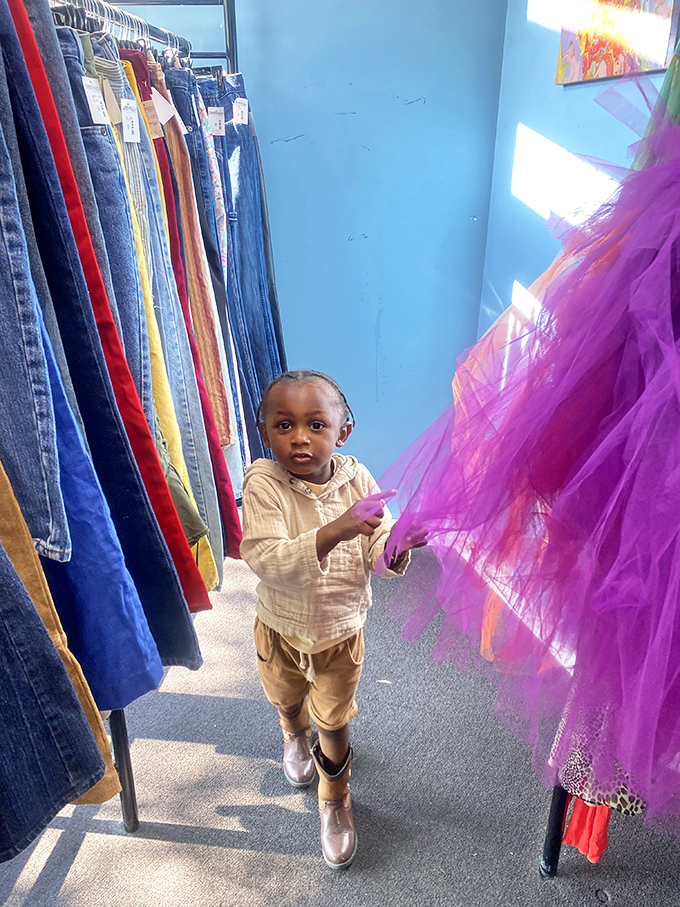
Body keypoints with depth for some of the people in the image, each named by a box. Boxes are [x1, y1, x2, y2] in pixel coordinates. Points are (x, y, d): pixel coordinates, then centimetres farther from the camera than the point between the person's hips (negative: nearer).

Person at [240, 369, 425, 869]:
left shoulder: (357, 480, -19)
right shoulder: (263, 484, -26)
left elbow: (378, 556, -15)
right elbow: (266, 560, -36)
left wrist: (394, 547, -39)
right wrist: (332, 534, -49)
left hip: (341, 630, 0)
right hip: (282, 628, 1)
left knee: (334, 723, 16)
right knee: (286, 699, 30)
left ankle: (335, 800, 47)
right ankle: (296, 737, 67)